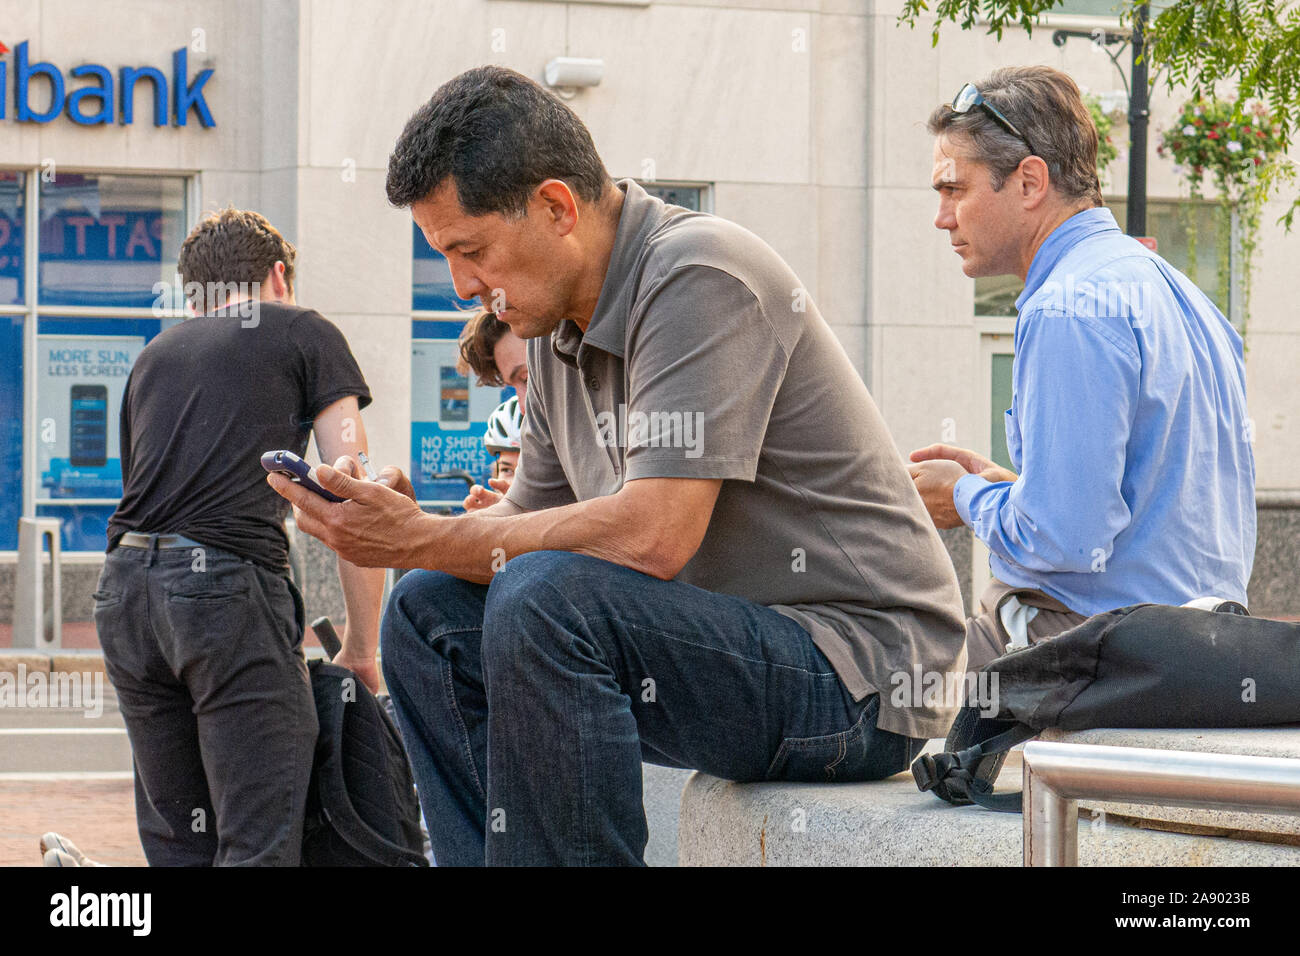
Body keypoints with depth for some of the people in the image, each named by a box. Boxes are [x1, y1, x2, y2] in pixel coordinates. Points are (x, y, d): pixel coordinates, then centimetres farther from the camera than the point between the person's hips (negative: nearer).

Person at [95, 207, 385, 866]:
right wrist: (361, 649, 11)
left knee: (177, 846, 12)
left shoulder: (153, 356, 28)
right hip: (229, 586, -6)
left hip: (124, 588, 6)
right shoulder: (304, 333, 14)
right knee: (259, 846, -7)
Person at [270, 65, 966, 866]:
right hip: (728, 637, 9)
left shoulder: (699, 275, -17)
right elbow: (532, 522, 14)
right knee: (429, 615, 4)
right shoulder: (559, 330, 10)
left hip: (861, 671, -9)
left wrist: (423, 540, -21)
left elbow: (654, 535, -26)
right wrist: (406, 523, -6)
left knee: (543, 602, -29)